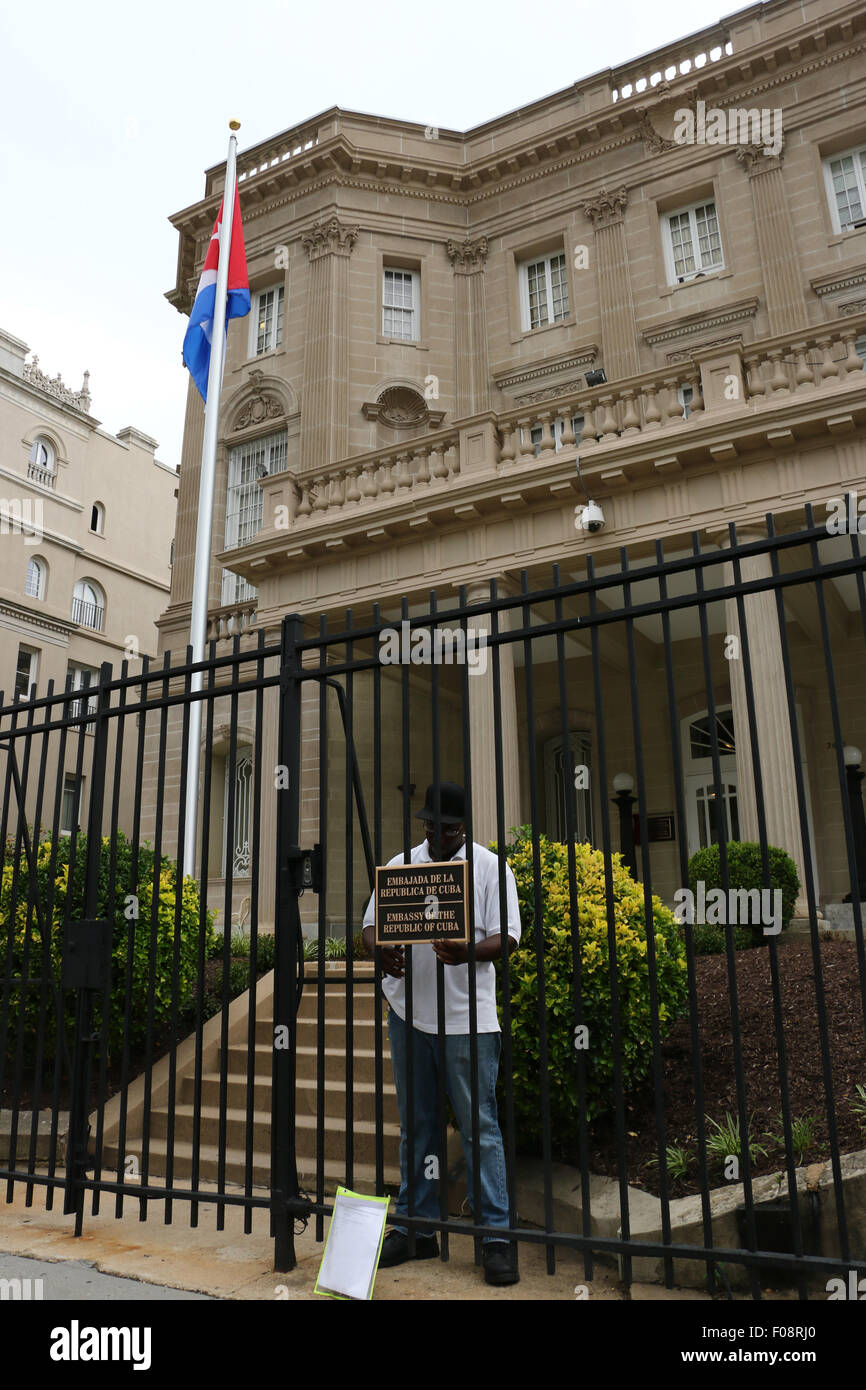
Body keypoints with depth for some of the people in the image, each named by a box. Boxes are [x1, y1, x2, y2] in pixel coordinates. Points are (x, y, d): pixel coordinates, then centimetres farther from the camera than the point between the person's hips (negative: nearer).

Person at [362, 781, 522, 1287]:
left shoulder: (490, 867, 0)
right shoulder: (399, 866, 10)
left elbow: (507, 936, -5)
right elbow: (371, 924, 10)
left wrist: (468, 952, -25)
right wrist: (382, 951, -14)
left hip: (467, 1015, -3)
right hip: (407, 1011, 4)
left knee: (481, 1127, 1)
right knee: (416, 1124, 13)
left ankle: (497, 1237, 11)